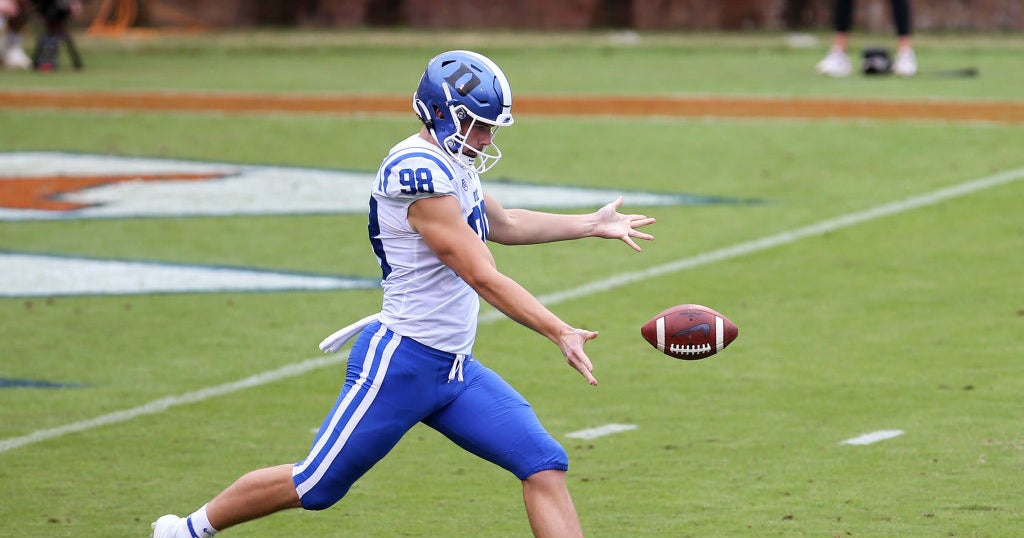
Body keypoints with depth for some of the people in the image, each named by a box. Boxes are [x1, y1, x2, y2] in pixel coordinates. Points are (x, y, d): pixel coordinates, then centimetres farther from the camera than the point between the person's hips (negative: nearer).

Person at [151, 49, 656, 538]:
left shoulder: (447, 163, 10)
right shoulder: (420, 172, -20)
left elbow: (503, 225, 31)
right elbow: (483, 278, -22)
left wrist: (592, 224, 32)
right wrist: (560, 333, -22)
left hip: (456, 370, 9)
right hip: (401, 364, -9)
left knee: (544, 466, -3)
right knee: (317, 485, 3)